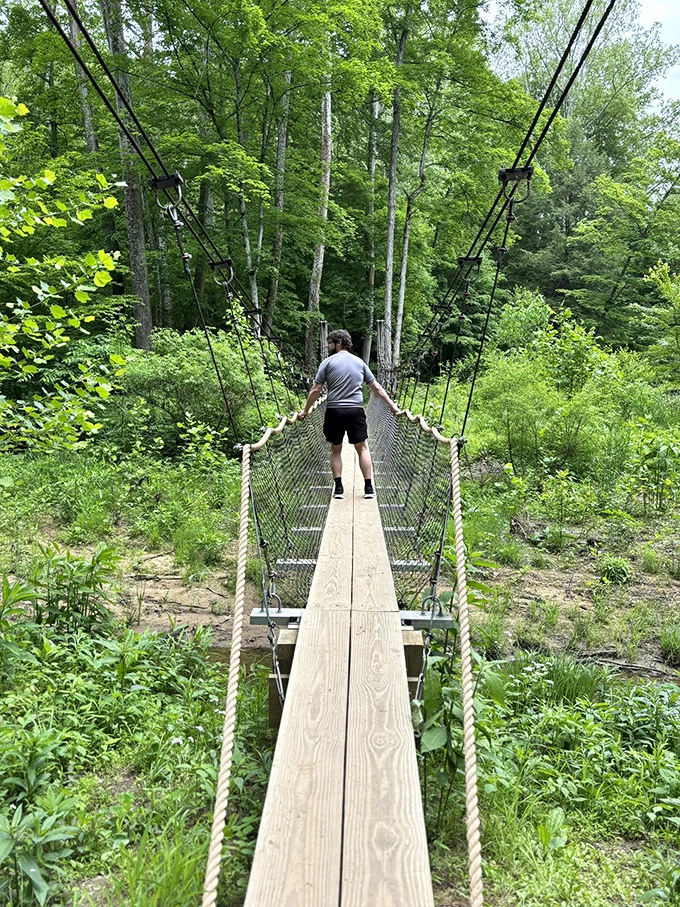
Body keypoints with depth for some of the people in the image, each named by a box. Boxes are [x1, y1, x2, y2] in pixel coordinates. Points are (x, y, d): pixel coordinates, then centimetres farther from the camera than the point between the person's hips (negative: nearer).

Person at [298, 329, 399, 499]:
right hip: (356, 411, 2)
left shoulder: (328, 362, 1)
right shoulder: (359, 362, 11)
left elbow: (316, 390, -1)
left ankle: (338, 487, 7)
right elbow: (376, 387, 12)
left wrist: (305, 410, 8)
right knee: (362, 448, 8)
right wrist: (392, 405, 19)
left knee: (335, 450, 11)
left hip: (334, 411, -2)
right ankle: (368, 487, 4)